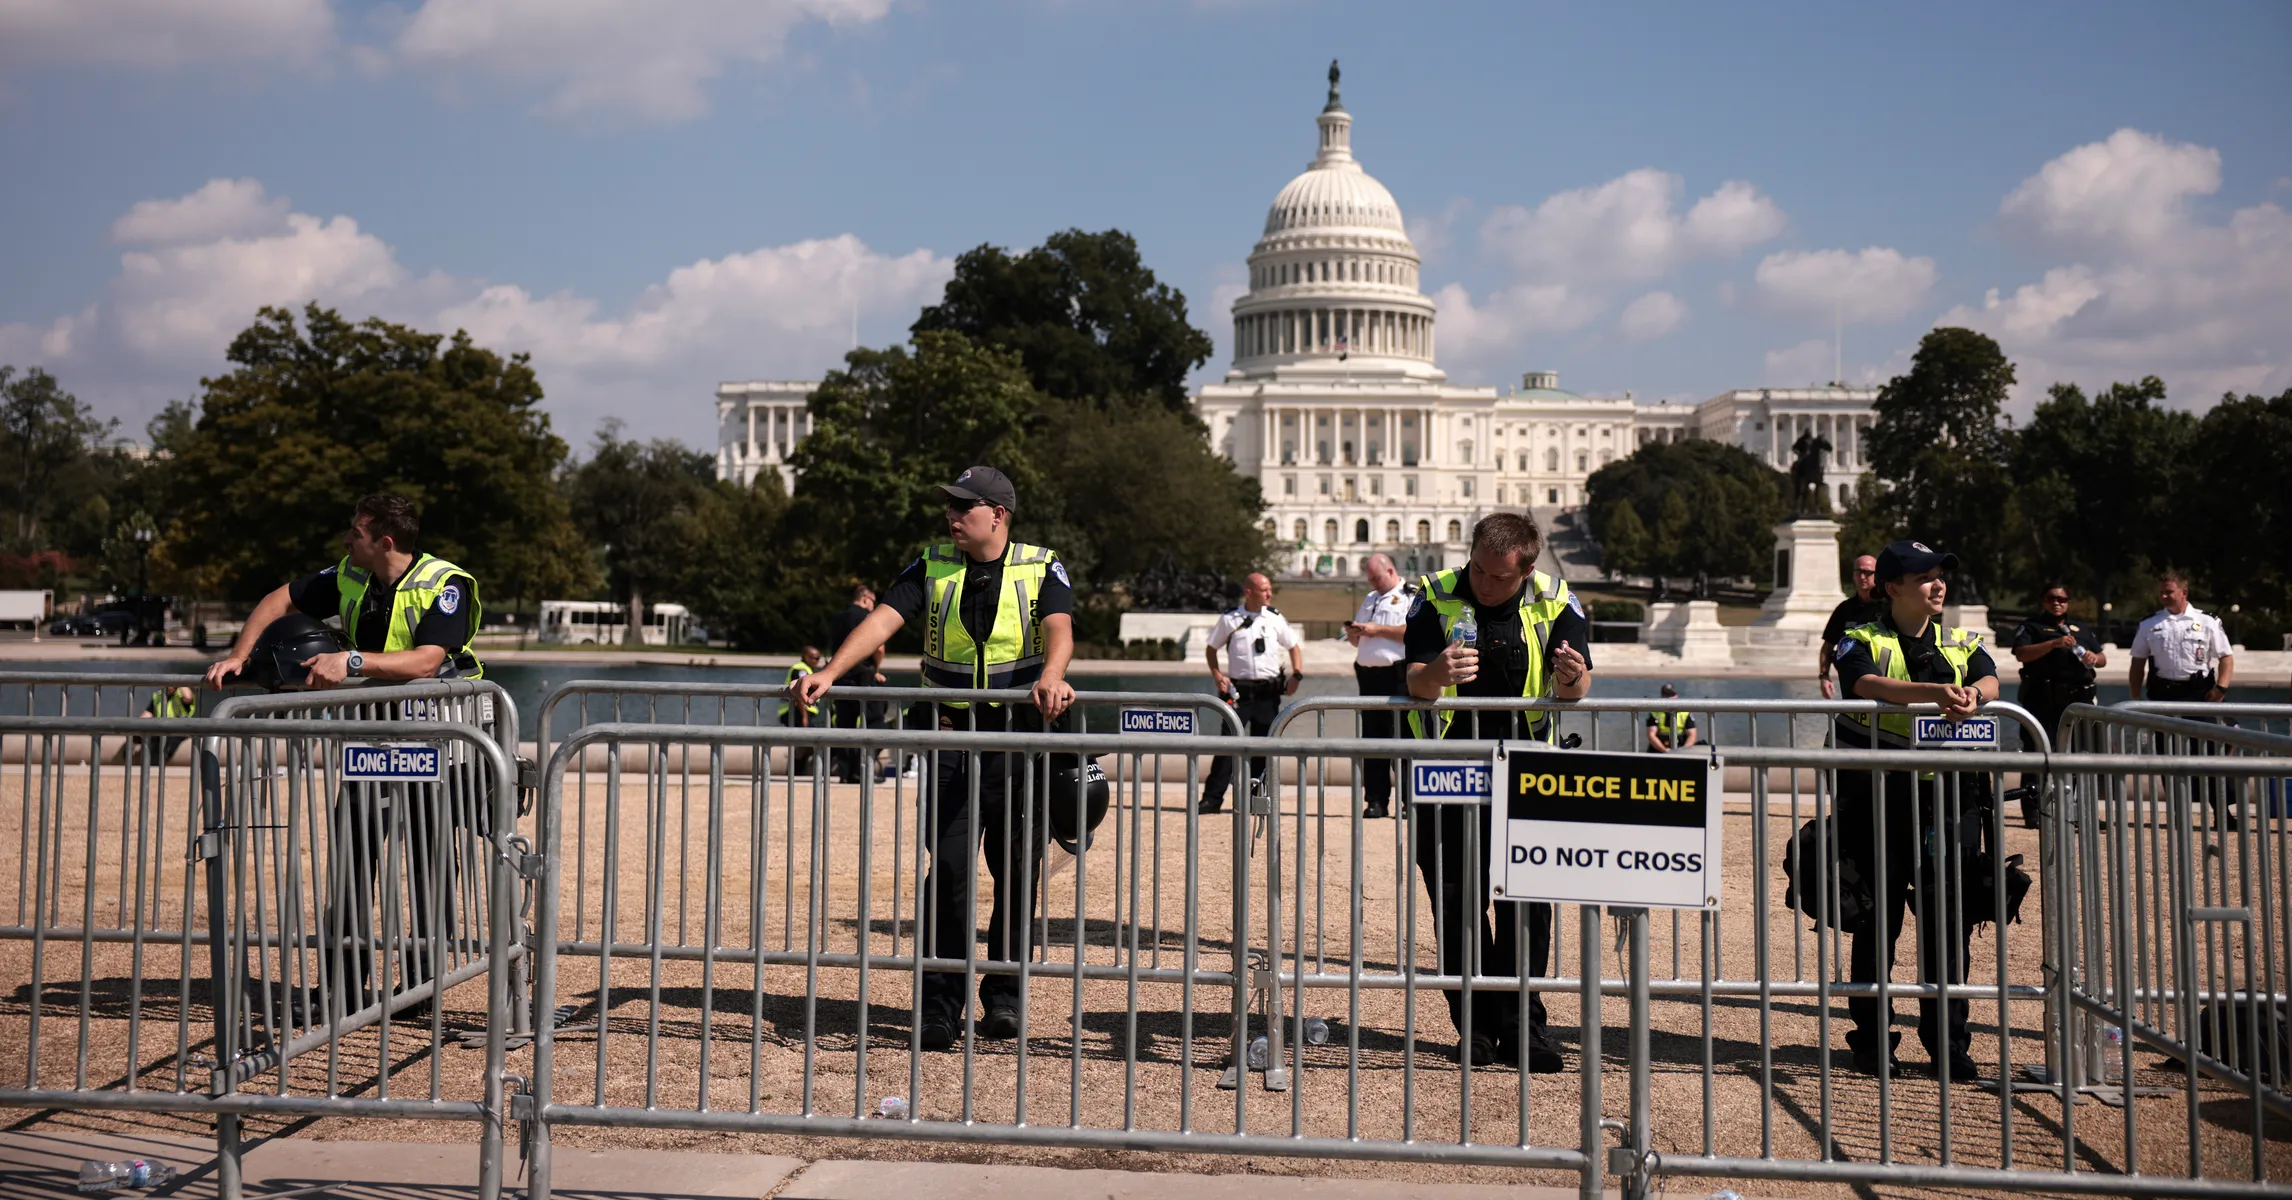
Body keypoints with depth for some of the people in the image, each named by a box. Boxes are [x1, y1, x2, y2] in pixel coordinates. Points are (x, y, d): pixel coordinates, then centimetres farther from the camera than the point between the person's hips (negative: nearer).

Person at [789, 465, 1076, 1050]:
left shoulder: (1042, 568, 0)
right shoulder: (932, 567, 6)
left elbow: (1059, 626, -18)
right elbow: (882, 619, -6)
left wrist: (1051, 676, -40)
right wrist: (829, 672, -21)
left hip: (1021, 737, -1)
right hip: (953, 735, 1)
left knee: (1018, 871, 2)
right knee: (947, 868, -4)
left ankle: (1004, 995, 15)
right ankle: (940, 1003, 3)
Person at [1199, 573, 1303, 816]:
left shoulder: (1276, 619, 7)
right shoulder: (1230, 620, 2)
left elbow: (1294, 648, 15)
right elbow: (1211, 649, 12)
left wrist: (1297, 674, 0)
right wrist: (1217, 675, -3)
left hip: (1268, 693, 2)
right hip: (1239, 691, -2)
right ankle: (1212, 798, -3)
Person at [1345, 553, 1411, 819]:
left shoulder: (1412, 596, -1)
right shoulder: (1369, 599, 24)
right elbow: (1359, 640, 30)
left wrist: (1378, 629, -13)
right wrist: (1352, 633, 7)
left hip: (1397, 676, -7)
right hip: (1369, 675, 7)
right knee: (1372, 739, 7)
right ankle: (1375, 801, 10)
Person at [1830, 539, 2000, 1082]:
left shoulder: (1961, 643, 14)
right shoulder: (1863, 641, 2)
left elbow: (1990, 680, -4)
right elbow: (1865, 683, -19)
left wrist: (1973, 694, -28)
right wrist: (1933, 692, -33)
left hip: (1948, 798, 3)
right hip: (1878, 798, -3)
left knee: (1950, 920, 3)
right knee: (1877, 919, 4)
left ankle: (1948, 1042, 13)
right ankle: (1872, 1037, 15)